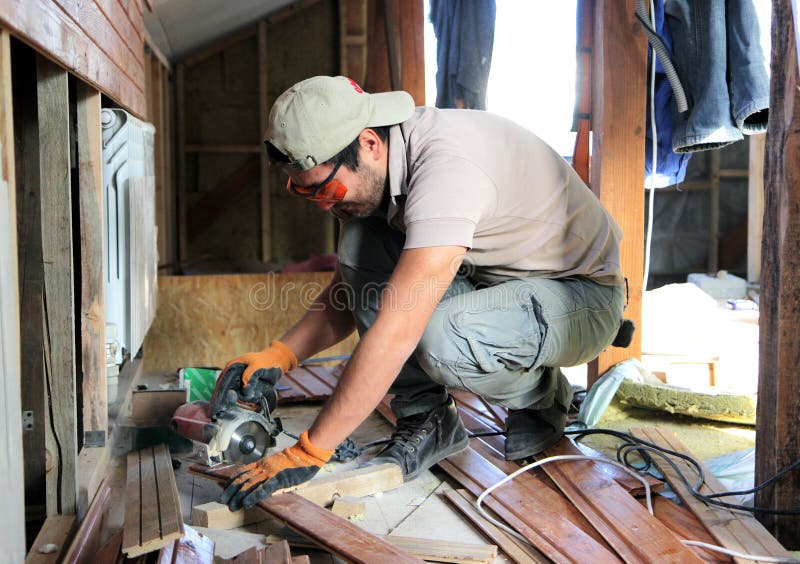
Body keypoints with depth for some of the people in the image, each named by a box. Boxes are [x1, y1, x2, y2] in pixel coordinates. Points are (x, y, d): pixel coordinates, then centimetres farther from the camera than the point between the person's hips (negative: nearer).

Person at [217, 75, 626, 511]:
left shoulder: (447, 164, -33)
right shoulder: (365, 167, -6)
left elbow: (396, 331, -39)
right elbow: (351, 293, 4)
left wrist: (308, 452, -35)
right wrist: (280, 355, -12)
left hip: (583, 294, -7)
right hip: (492, 279, 7)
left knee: (442, 339, -36)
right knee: (359, 244, -13)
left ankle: (542, 397, -1)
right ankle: (425, 418, -4)